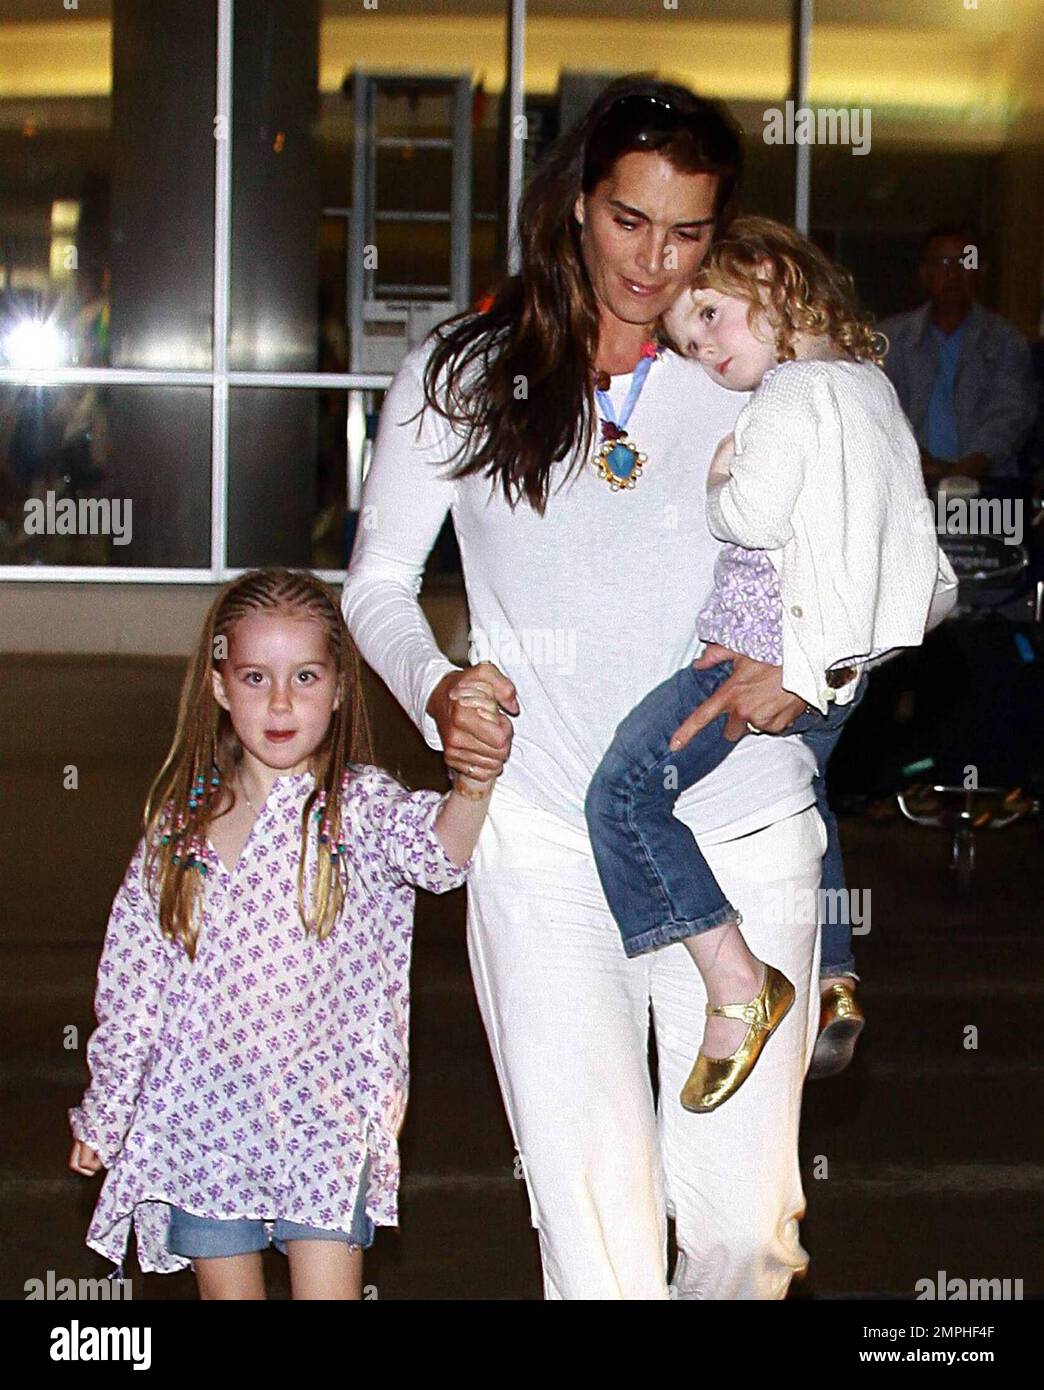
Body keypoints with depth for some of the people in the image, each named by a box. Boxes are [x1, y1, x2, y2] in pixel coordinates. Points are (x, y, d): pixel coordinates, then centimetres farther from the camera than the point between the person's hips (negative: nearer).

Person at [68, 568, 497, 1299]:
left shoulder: (361, 805, -4)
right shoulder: (181, 823, 3)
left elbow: (437, 848, -27)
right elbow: (133, 974, 11)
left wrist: (473, 783, -49)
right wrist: (104, 1111, 16)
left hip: (326, 1111, -2)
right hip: (202, 1110, 3)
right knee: (227, 1287, 11)